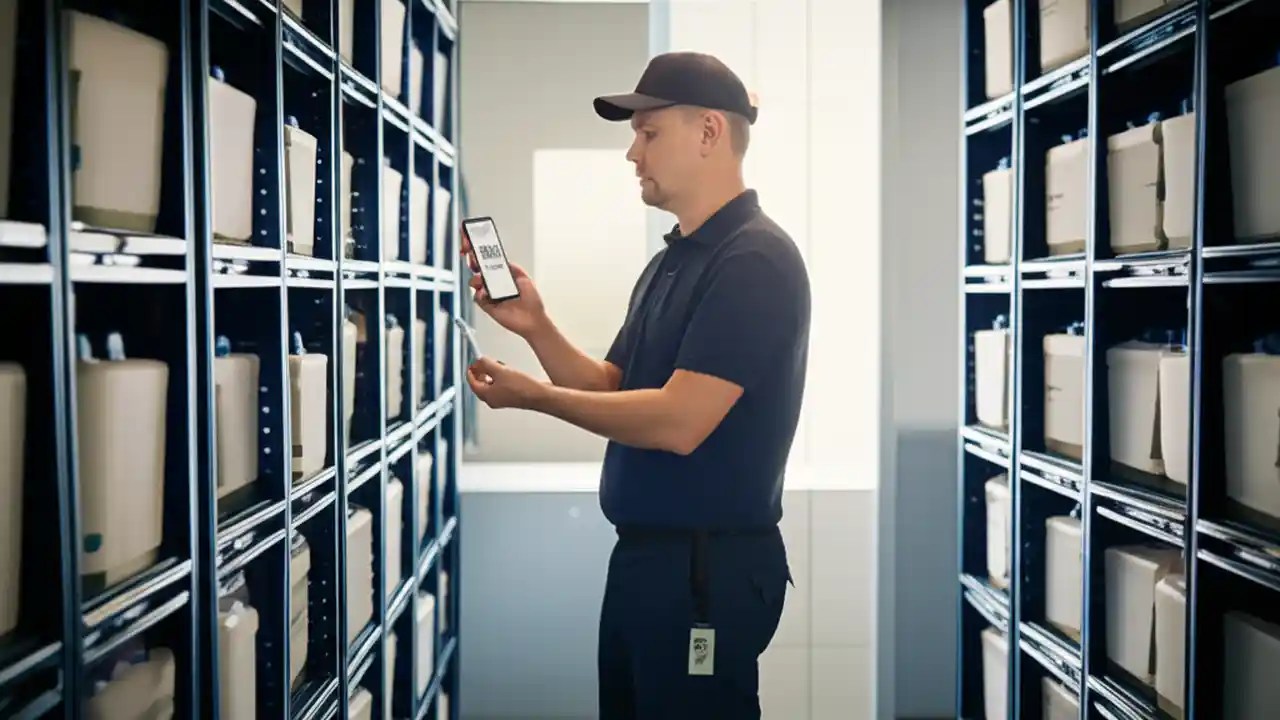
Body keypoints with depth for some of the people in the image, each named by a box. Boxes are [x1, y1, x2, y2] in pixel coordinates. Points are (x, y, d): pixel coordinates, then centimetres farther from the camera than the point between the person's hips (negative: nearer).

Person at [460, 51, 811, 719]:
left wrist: (532, 395, -14)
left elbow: (678, 421, -23)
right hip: (640, 554, 9)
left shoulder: (756, 258, -17)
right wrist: (535, 326, -1)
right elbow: (613, 394, 14)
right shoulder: (669, 261, 13)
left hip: (710, 565, -9)